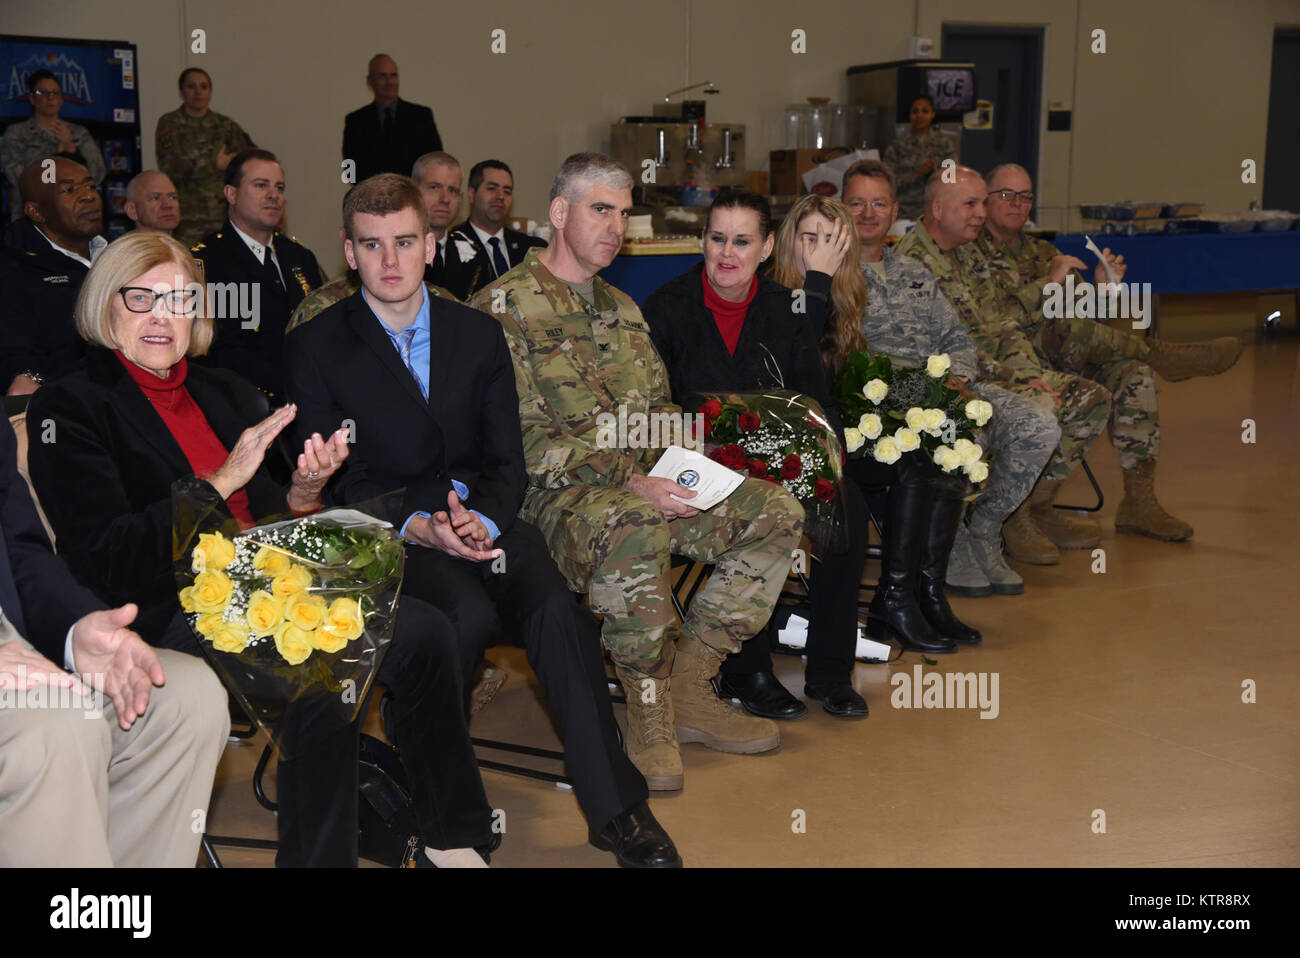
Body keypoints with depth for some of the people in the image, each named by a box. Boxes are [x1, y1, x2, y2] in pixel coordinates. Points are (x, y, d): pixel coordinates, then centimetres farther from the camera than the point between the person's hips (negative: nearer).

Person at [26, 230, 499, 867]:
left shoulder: (228, 394, 18)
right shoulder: (69, 408, -2)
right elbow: (103, 562, -13)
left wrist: (305, 490, -5)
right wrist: (222, 482, -16)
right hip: (170, 611, -6)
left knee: (424, 632, -15)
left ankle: (452, 838, -2)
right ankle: (318, 854, -13)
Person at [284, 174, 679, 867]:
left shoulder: (479, 336, 13)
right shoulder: (315, 348, 3)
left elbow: (507, 462, 9)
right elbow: (336, 479, -3)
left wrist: (482, 519, -14)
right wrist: (418, 525, -20)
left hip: (481, 518, 3)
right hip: (387, 531, -2)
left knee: (556, 609, -27)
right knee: (469, 613, -33)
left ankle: (615, 810, -19)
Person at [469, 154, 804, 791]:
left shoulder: (620, 307, 21)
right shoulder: (503, 306, -6)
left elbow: (659, 408, 24)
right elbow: (520, 437, -15)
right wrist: (626, 480, -24)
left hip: (646, 485, 8)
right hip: (556, 493, -8)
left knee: (778, 512, -9)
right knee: (637, 528, -41)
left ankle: (687, 689, -6)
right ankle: (648, 707, -20)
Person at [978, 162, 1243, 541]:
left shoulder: (1043, 252, 23)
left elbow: (1087, 315, 17)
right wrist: (1048, 283, -17)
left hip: (1062, 359, 6)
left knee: (1131, 373, -18)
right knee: (1067, 326, -33)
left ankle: (1139, 500, -17)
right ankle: (1160, 354, -18)